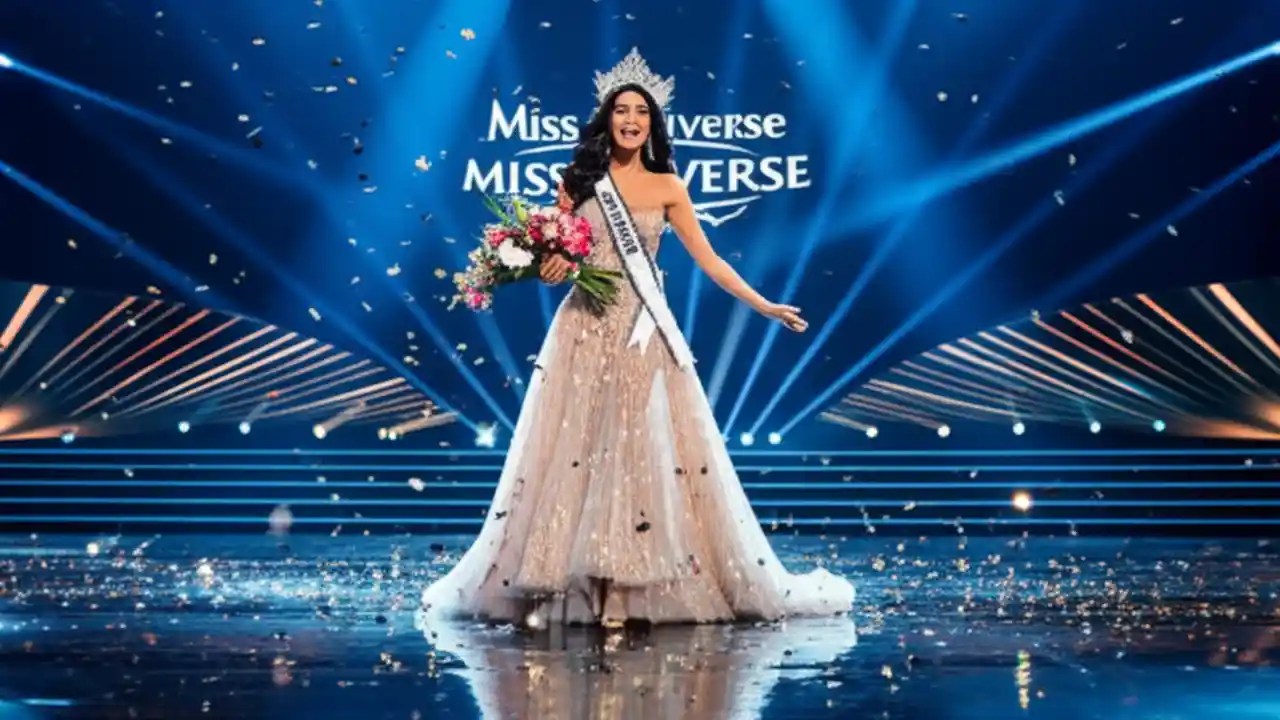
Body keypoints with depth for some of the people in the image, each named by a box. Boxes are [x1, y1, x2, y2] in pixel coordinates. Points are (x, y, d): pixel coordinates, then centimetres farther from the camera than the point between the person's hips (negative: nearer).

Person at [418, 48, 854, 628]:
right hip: (585, 328, 0)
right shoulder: (579, 178, 7)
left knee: (647, 451, -3)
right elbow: (552, 252, 10)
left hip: (643, 330, 0)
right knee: (575, 450, -2)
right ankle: (559, 586, 2)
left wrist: (765, 306, 3)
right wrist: (549, 268, -14)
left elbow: (707, 259, 7)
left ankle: (639, 585, 2)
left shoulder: (667, 185, 5)